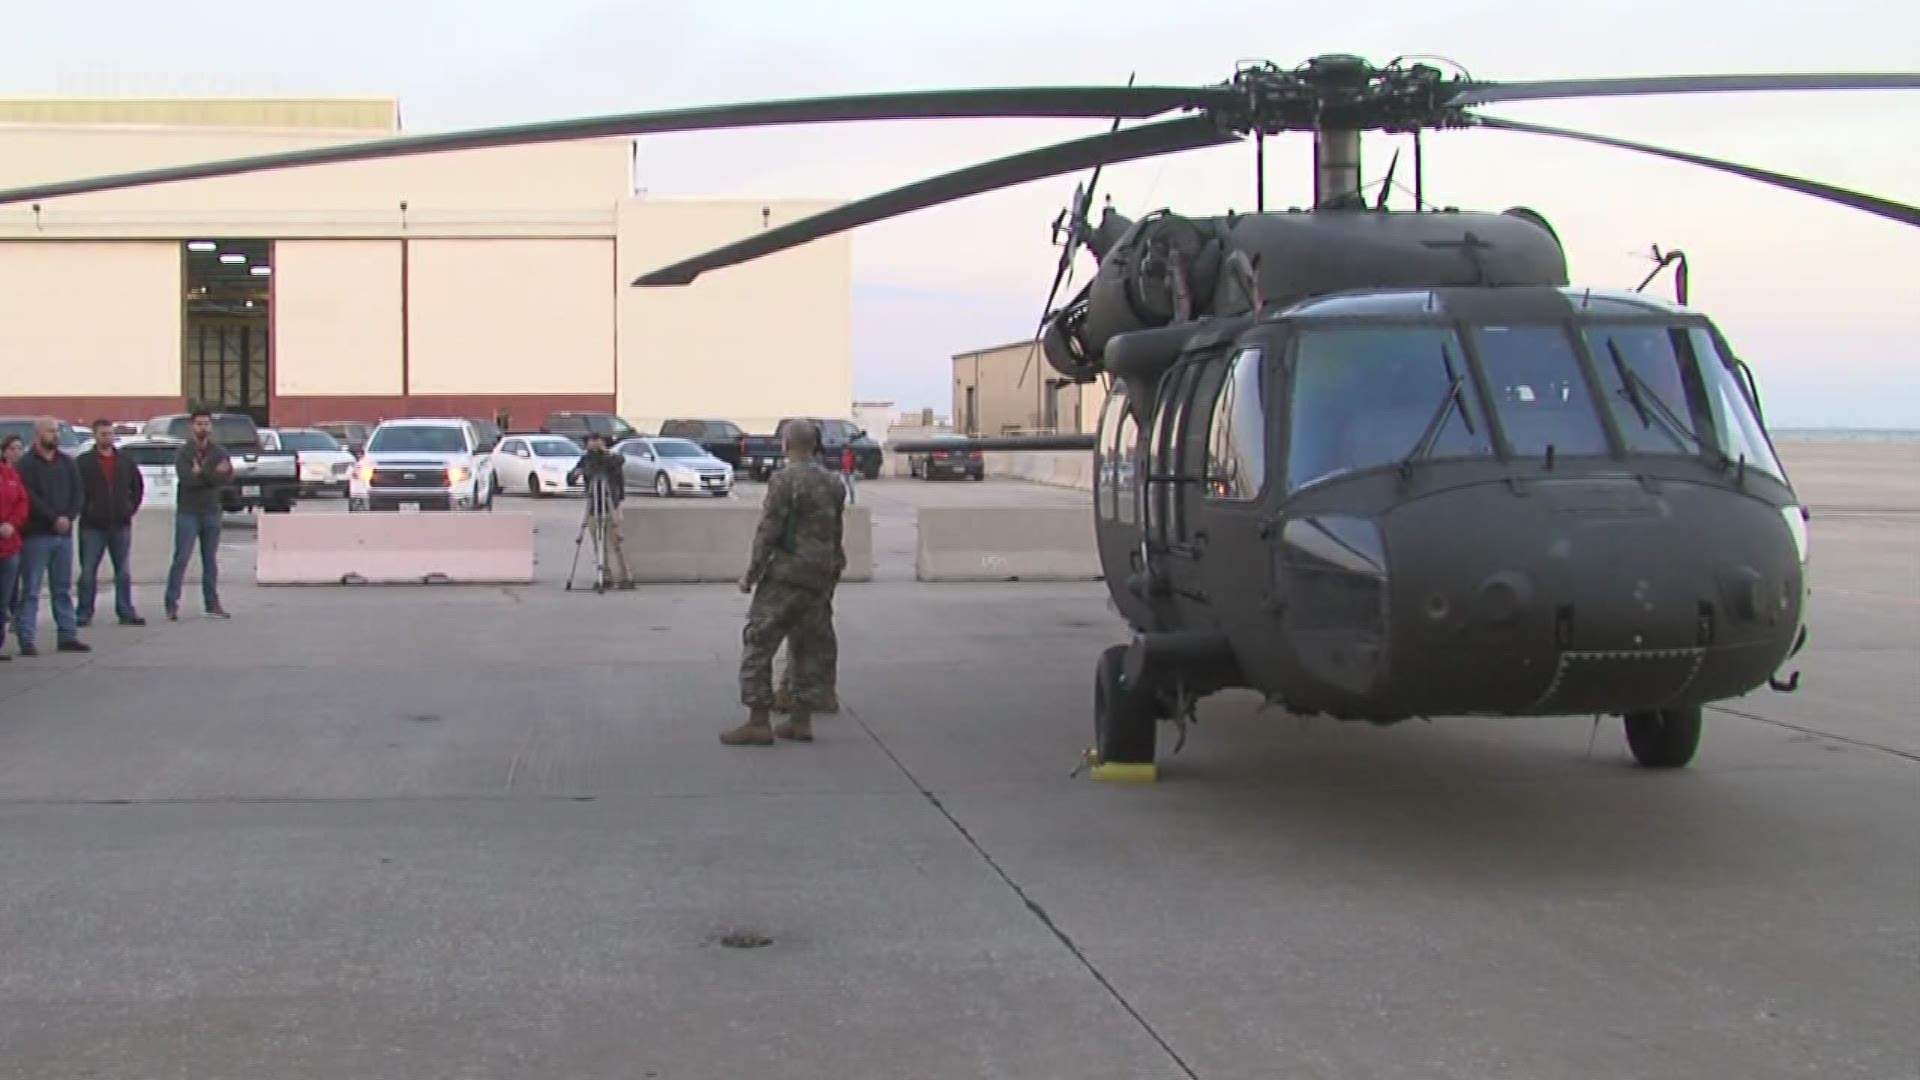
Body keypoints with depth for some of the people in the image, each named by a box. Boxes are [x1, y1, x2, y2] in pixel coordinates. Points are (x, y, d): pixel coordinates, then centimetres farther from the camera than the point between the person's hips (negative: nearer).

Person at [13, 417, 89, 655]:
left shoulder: (67, 463, 13)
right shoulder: (26, 465, -4)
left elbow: (78, 493, 6)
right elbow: (30, 498, -14)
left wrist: (68, 517, -10)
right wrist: (54, 518, -18)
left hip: (64, 534, 6)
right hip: (36, 535, -5)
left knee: (63, 589, 10)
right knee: (30, 590, -4)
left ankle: (68, 635, 14)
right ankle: (26, 640, -4)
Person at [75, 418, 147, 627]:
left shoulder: (125, 462, 9)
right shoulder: (84, 462, -3)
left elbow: (138, 486, 20)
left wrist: (131, 507, 10)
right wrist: (84, 509, -7)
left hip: (121, 524, 3)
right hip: (92, 526, -3)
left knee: (124, 571, 5)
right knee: (88, 572, 0)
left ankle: (126, 612, 10)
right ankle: (84, 614, 6)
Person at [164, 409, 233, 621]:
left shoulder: (219, 452, 6)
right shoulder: (184, 452, -4)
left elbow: (227, 476, -11)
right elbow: (187, 479, -20)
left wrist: (201, 473, -20)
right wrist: (213, 474, -17)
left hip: (211, 512, 4)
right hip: (188, 512, -4)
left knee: (211, 560, 10)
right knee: (181, 558, -8)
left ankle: (212, 603, 16)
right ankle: (171, 603, -7)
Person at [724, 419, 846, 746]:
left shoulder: (784, 480, -13)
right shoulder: (833, 482, 10)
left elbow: (768, 532, -15)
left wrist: (751, 573, -9)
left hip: (787, 574, -8)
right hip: (823, 577, 8)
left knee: (758, 644, -4)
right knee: (811, 647, 12)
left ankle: (758, 722, -8)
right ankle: (801, 720, 15)